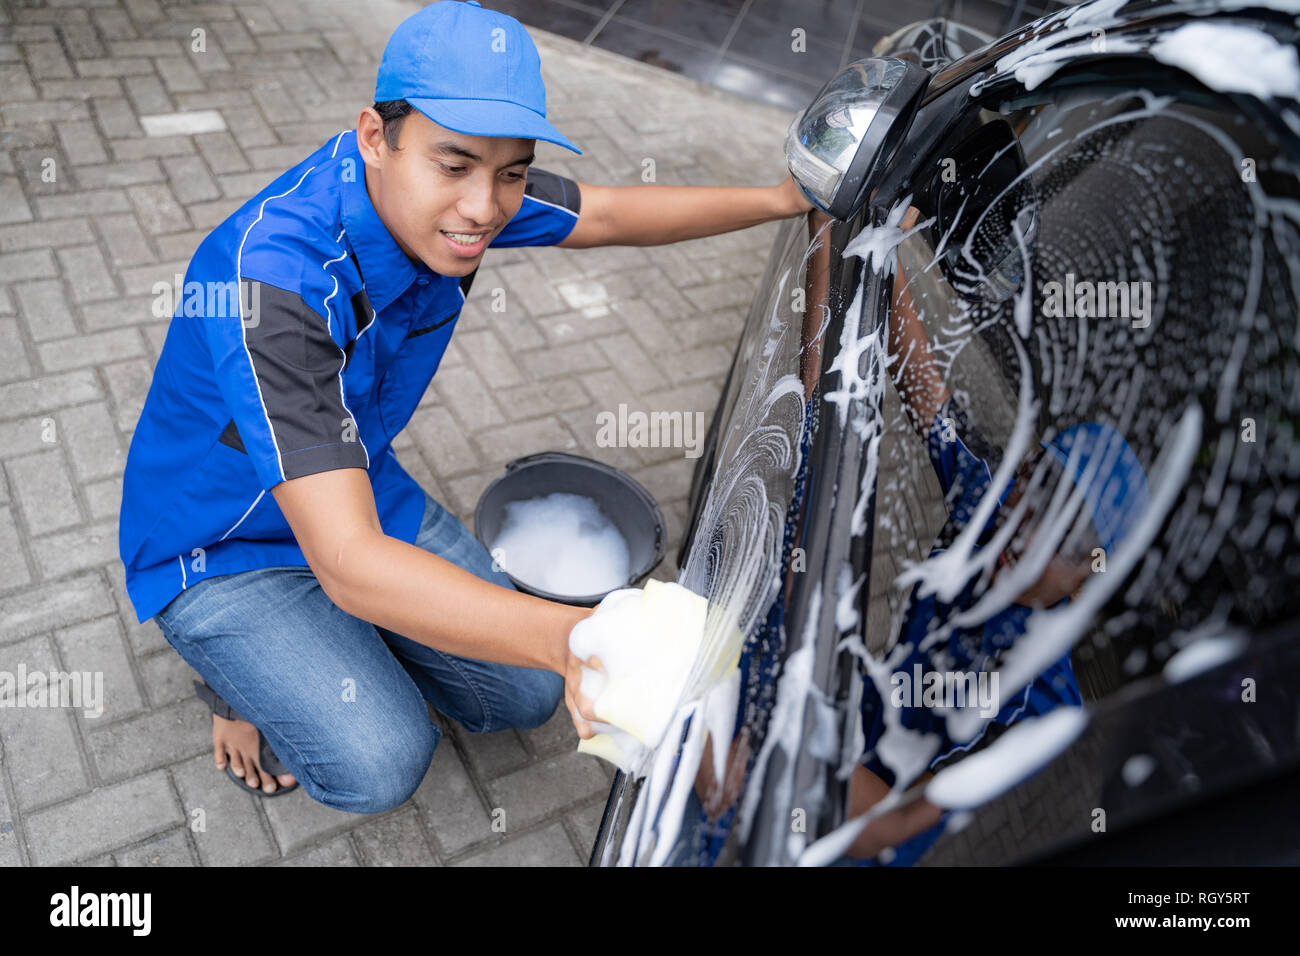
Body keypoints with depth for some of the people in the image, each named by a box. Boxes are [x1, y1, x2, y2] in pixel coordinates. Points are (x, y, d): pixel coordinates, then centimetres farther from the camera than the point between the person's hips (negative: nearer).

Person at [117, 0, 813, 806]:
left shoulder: (450, 193, -17)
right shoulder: (270, 278, -39)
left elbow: (606, 213, 3)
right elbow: (348, 559, -45)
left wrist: (784, 199, 2)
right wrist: (570, 636, -58)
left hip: (360, 484, 6)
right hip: (224, 550, -6)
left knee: (528, 693, 1)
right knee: (379, 763, -24)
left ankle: (336, 637, 22)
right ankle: (240, 676, 7)